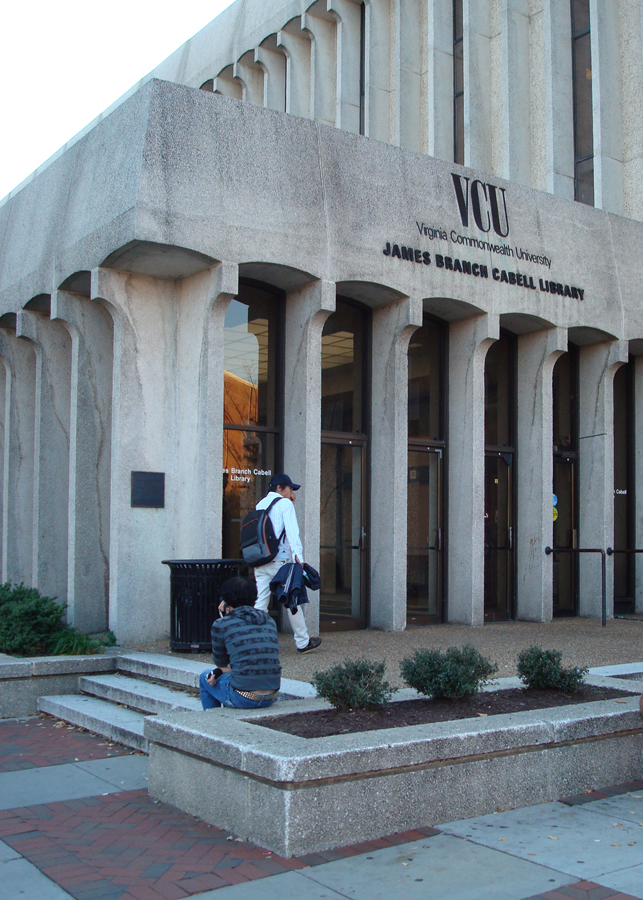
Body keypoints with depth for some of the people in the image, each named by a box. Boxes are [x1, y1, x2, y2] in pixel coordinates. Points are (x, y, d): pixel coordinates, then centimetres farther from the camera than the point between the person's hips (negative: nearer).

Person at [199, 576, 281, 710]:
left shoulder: (221, 625, -4)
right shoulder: (270, 621, 10)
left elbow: (220, 662, 12)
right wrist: (221, 671, 15)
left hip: (243, 700, -5)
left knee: (205, 677, 24)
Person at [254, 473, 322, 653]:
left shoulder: (260, 504, 15)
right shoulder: (285, 504, -4)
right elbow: (292, 530, -14)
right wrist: (298, 555, -21)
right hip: (280, 560, -6)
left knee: (260, 602, 3)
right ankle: (302, 642, 14)